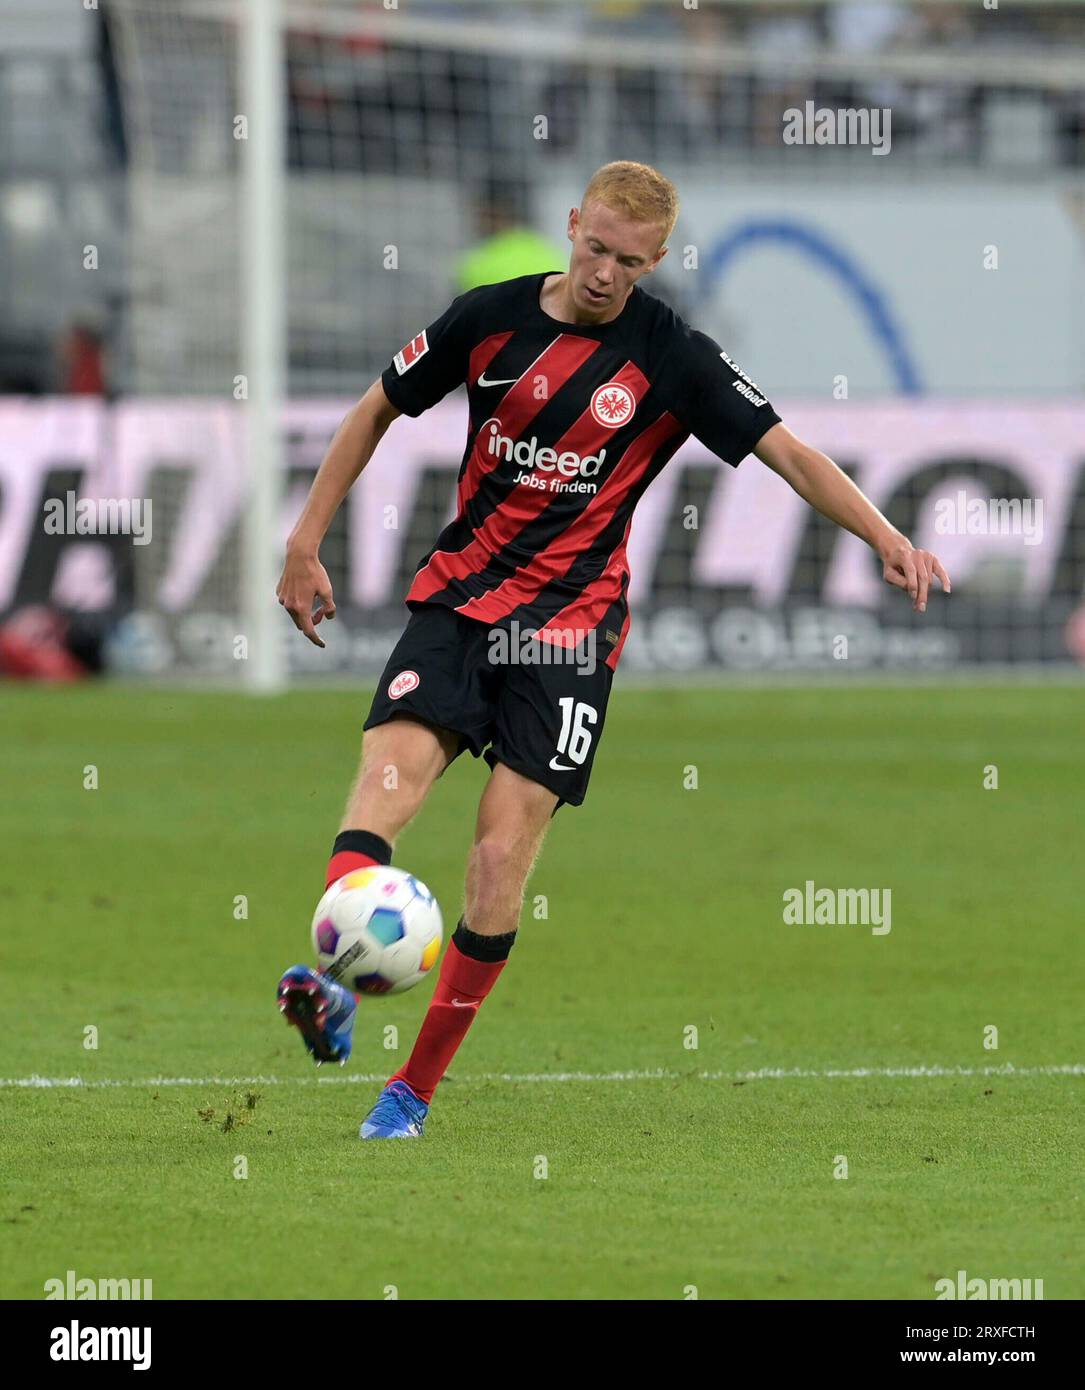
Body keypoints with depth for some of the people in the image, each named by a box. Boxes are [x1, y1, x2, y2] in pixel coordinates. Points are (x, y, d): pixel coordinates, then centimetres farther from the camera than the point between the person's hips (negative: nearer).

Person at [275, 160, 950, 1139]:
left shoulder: (673, 358, -5)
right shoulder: (489, 319, 1)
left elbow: (788, 451, -7)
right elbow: (378, 410, 13)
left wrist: (887, 538, -21)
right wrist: (307, 543, 10)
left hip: (570, 622, -2)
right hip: (458, 599, 2)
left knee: (502, 855, -9)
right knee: (387, 781, -23)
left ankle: (416, 1089, 1)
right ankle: (333, 992, -39)